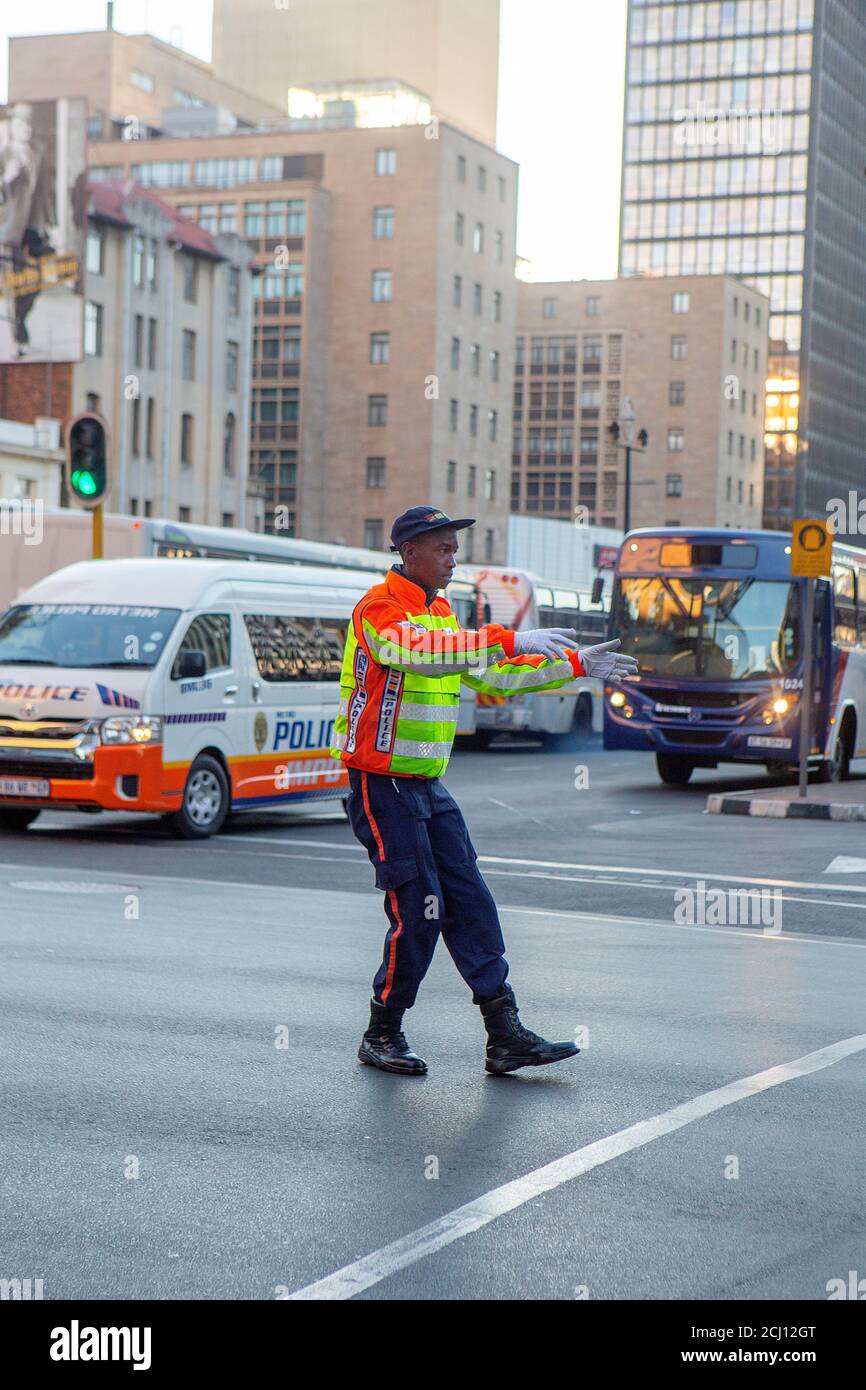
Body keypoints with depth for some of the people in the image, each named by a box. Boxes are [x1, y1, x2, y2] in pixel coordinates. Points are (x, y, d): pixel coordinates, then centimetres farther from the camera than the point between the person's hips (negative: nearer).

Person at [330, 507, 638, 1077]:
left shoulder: (441, 614, 16)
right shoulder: (380, 607, -13)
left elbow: (496, 674, 22)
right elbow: (417, 653, -35)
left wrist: (575, 665, 15)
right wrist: (509, 640, -40)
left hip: (428, 785, 9)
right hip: (383, 786, -9)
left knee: (471, 902, 3)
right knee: (418, 911, -8)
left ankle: (506, 1035, 4)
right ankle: (382, 1035, 8)